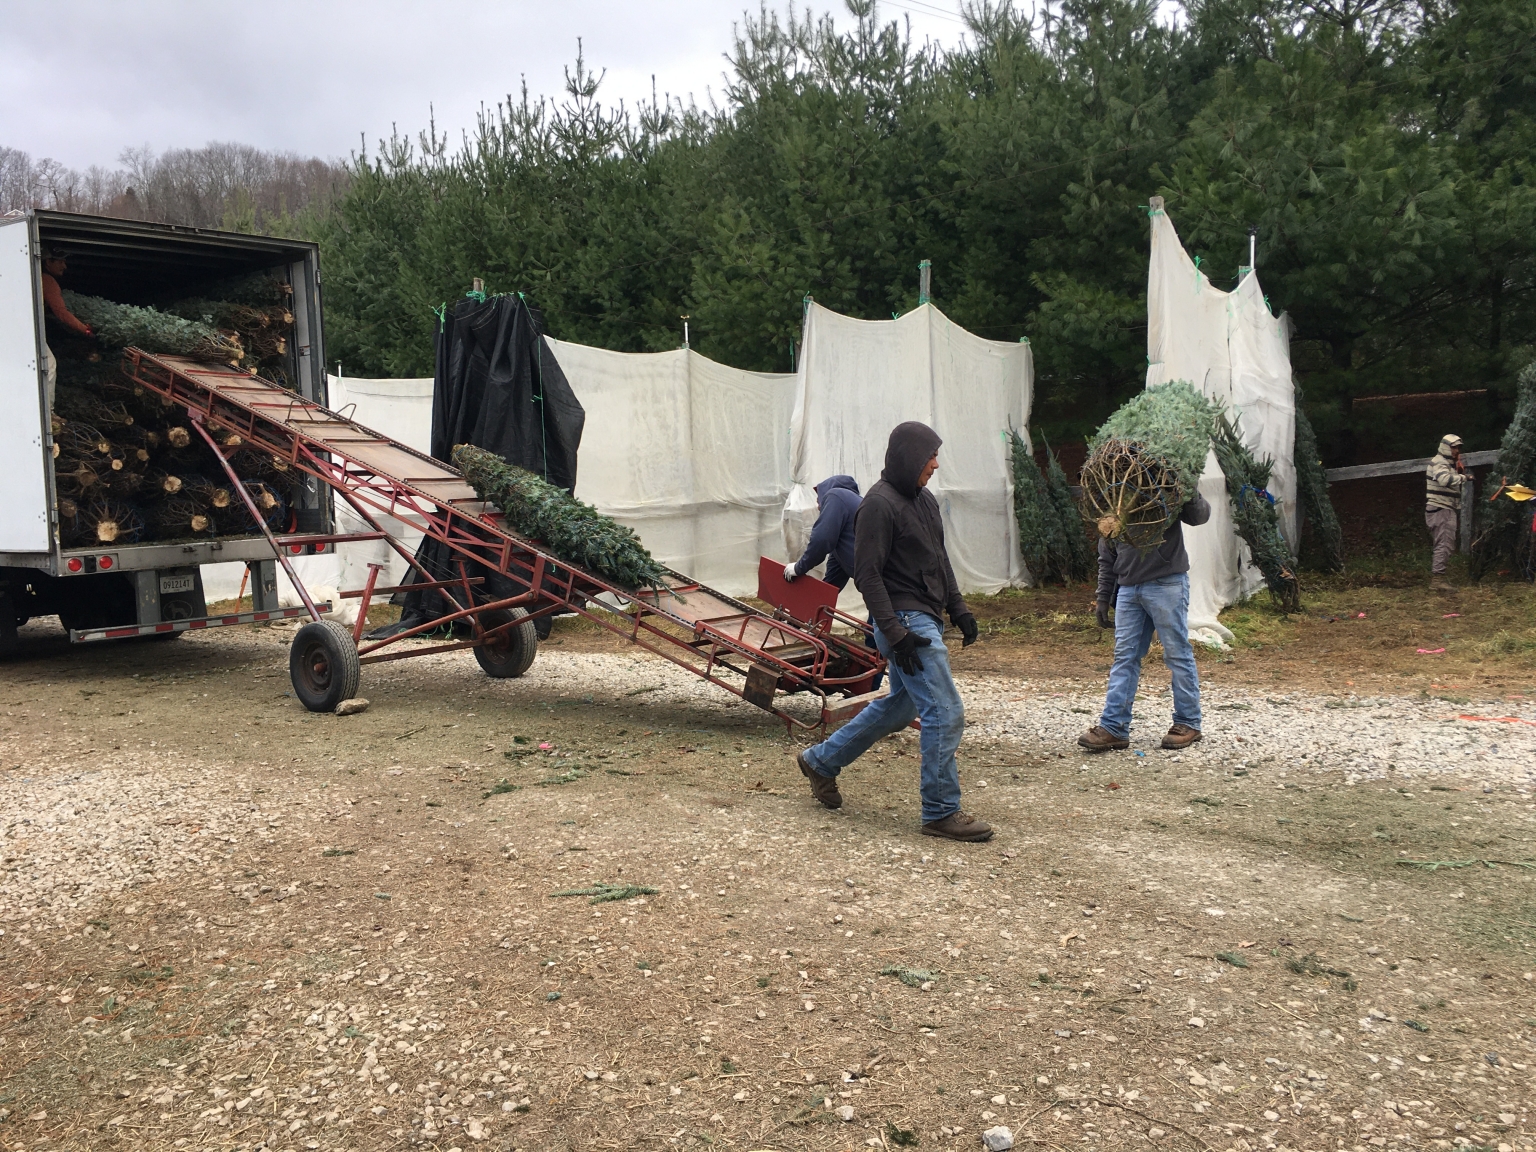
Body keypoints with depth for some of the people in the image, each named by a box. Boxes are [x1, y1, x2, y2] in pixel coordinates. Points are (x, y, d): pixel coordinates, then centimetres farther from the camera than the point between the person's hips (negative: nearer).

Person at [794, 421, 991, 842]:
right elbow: (867, 575, -18)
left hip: (926, 618, 10)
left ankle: (821, 761, 32)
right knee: (945, 713, -9)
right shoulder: (879, 504, -16)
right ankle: (941, 813, 2)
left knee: (900, 706, 20)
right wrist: (895, 633, -21)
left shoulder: (924, 499, 13)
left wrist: (958, 607, 14)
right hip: (906, 620, -10)